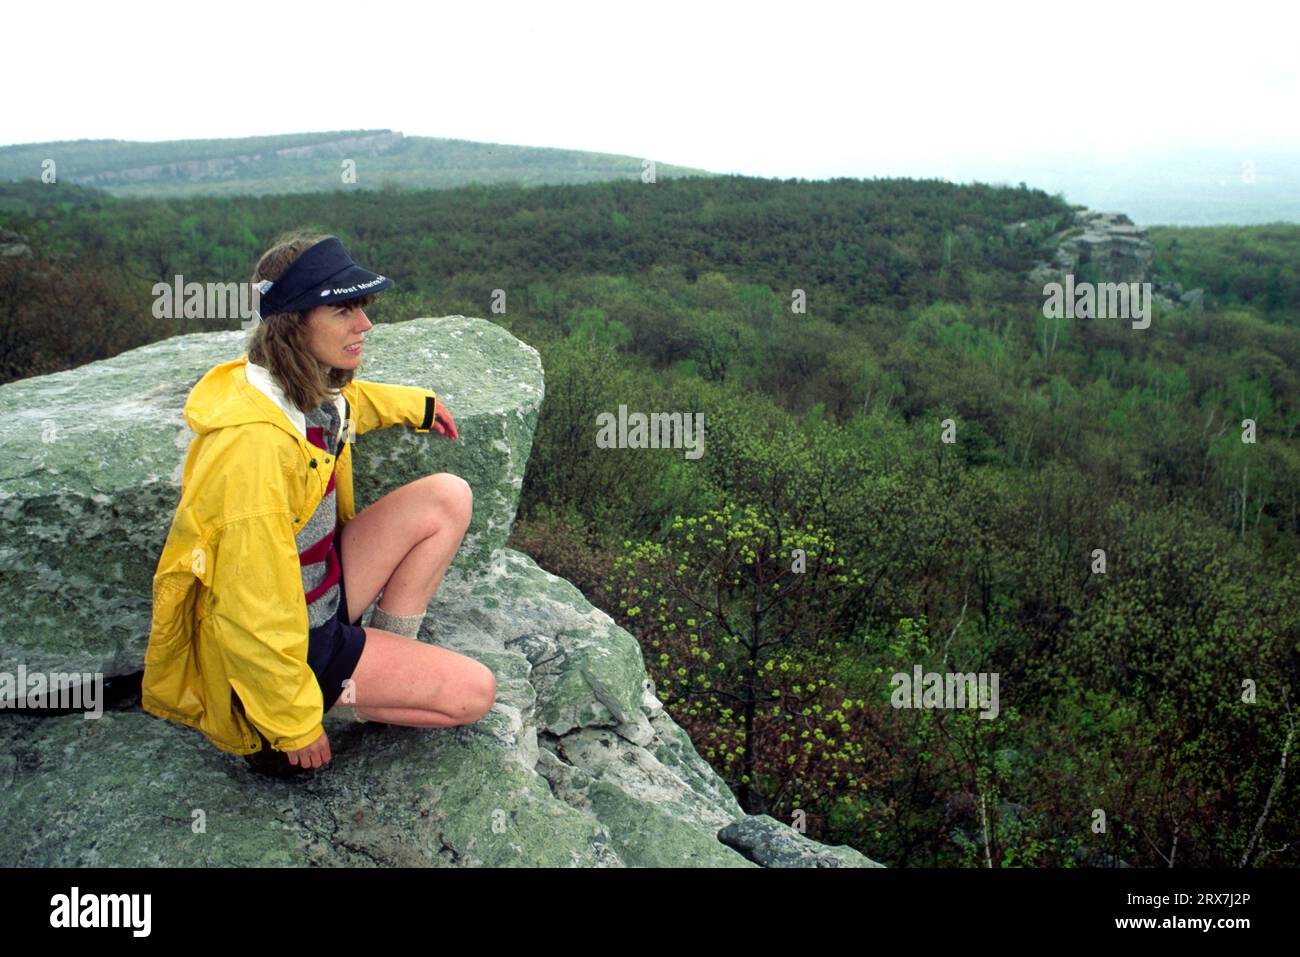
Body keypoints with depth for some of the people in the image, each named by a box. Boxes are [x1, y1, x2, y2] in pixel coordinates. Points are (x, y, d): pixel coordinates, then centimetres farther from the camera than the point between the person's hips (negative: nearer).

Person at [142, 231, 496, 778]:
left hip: (320, 597, 9)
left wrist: (414, 405, 19)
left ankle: (394, 662, 8)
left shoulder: (309, 391, -4)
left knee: (447, 498, 0)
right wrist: (296, 724, -20)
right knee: (472, 694, -9)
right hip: (268, 648, -9)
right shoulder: (255, 441, -33)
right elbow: (254, 612, -29)